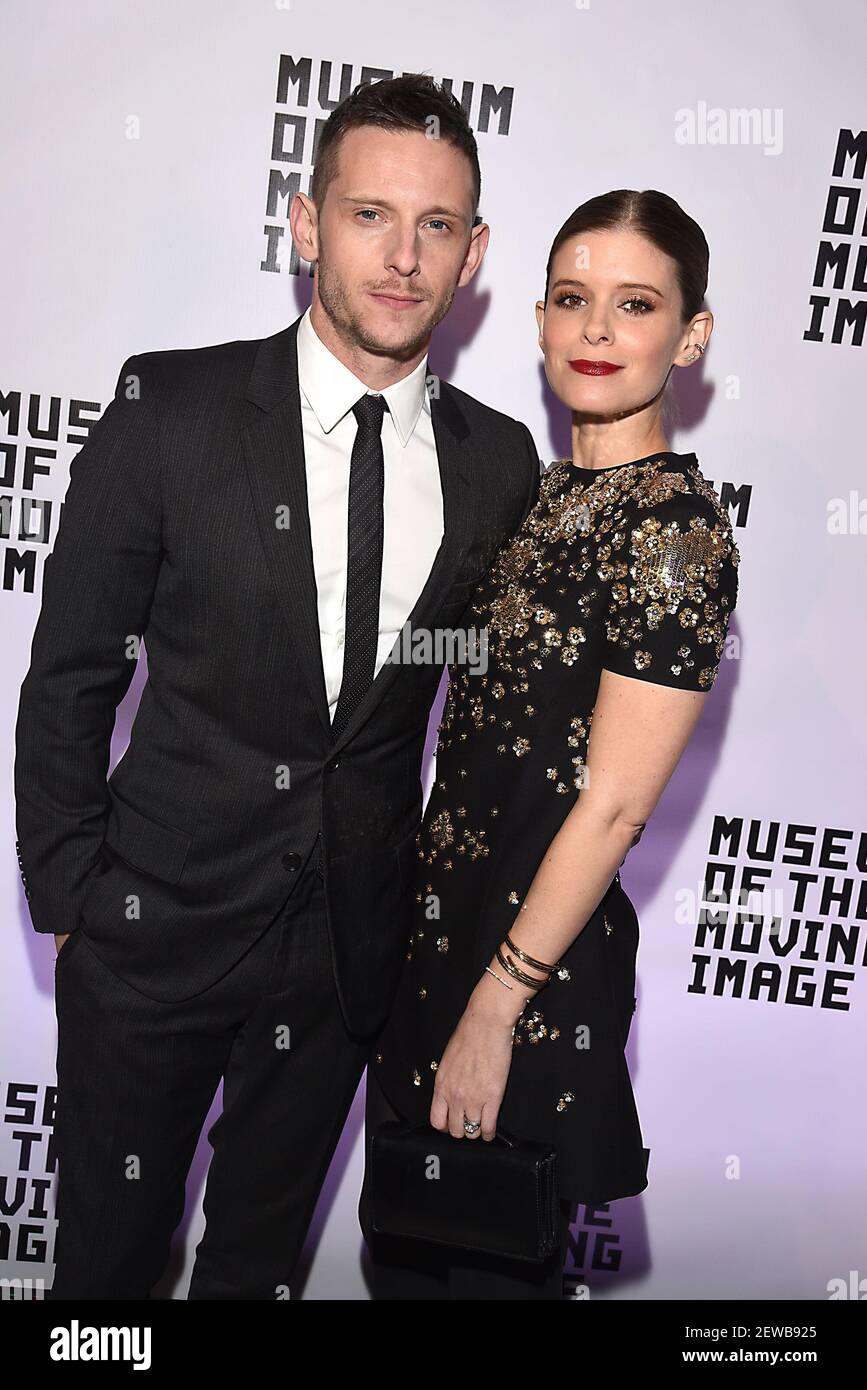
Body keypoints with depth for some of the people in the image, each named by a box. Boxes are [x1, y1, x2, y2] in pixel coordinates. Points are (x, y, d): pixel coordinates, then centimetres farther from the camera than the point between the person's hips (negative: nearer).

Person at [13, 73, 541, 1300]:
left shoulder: (499, 460, -2)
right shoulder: (170, 408, -10)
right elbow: (70, 677, -6)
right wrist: (67, 899, -5)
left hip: (356, 939, 2)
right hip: (158, 924, -2)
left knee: (262, 1247, 24)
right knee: (109, 1244, 18)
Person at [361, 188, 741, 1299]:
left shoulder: (677, 528, -18)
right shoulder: (546, 491, 7)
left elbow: (612, 806, -19)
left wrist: (495, 1009, -16)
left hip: (540, 949, -7)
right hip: (441, 915, 8)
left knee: (490, 1263, 15)